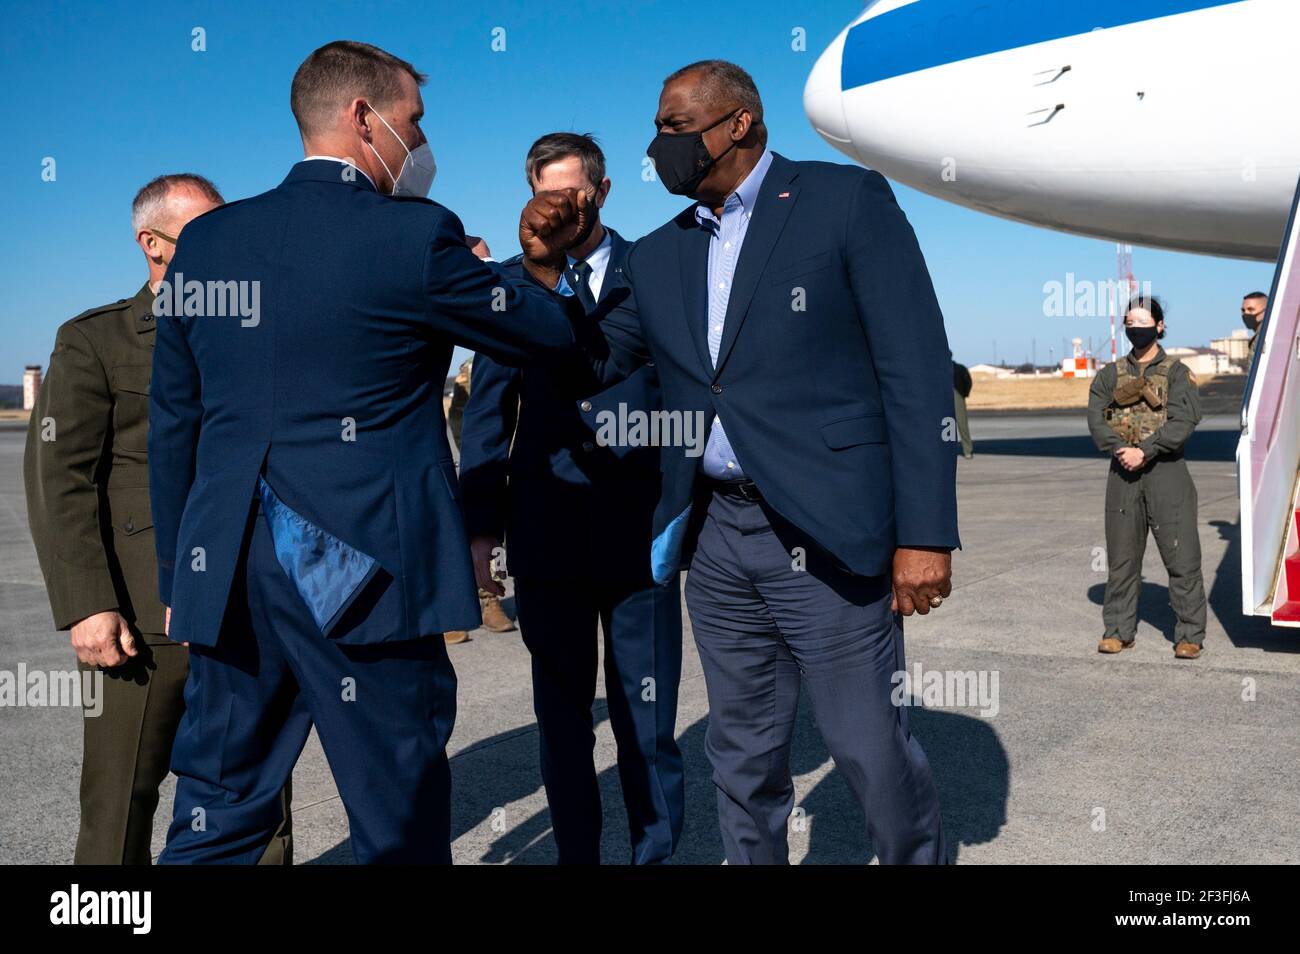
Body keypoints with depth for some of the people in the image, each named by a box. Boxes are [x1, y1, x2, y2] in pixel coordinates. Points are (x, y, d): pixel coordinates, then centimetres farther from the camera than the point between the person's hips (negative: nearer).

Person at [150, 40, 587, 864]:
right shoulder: (416, 235, -8)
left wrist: (182, 578, 19)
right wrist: (548, 260, 23)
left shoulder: (205, 241, 9)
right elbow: (550, 336, 3)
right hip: (365, 577, -5)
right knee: (400, 826, 9)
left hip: (227, 579, 6)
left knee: (217, 821, 16)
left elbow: (172, 426, 12)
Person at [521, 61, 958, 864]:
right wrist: (545, 274, -4)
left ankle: (920, 854, 30)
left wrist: (925, 533, -14)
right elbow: (591, 365, 12)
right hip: (715, 534, 5)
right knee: (743, 755, 16)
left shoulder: (847, 201, -4)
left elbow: (916, 369, -9)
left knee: (872, 748, 5)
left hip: (827, 534, -5)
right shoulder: (659, 256, 13)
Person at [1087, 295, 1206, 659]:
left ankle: (1189, 635, 4)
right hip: (1123, 473, 3)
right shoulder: (1110, 375, 12)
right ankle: (1118, 631, 15)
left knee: (1181, 557, -4)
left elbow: (1183, 421, -9)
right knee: (1121, 557, 6)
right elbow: (1096, 419, 0)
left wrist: (1144, 450, -19)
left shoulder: (1176, 373, 4)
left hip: (1166, 470, -3)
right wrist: (1120, 450, -16)